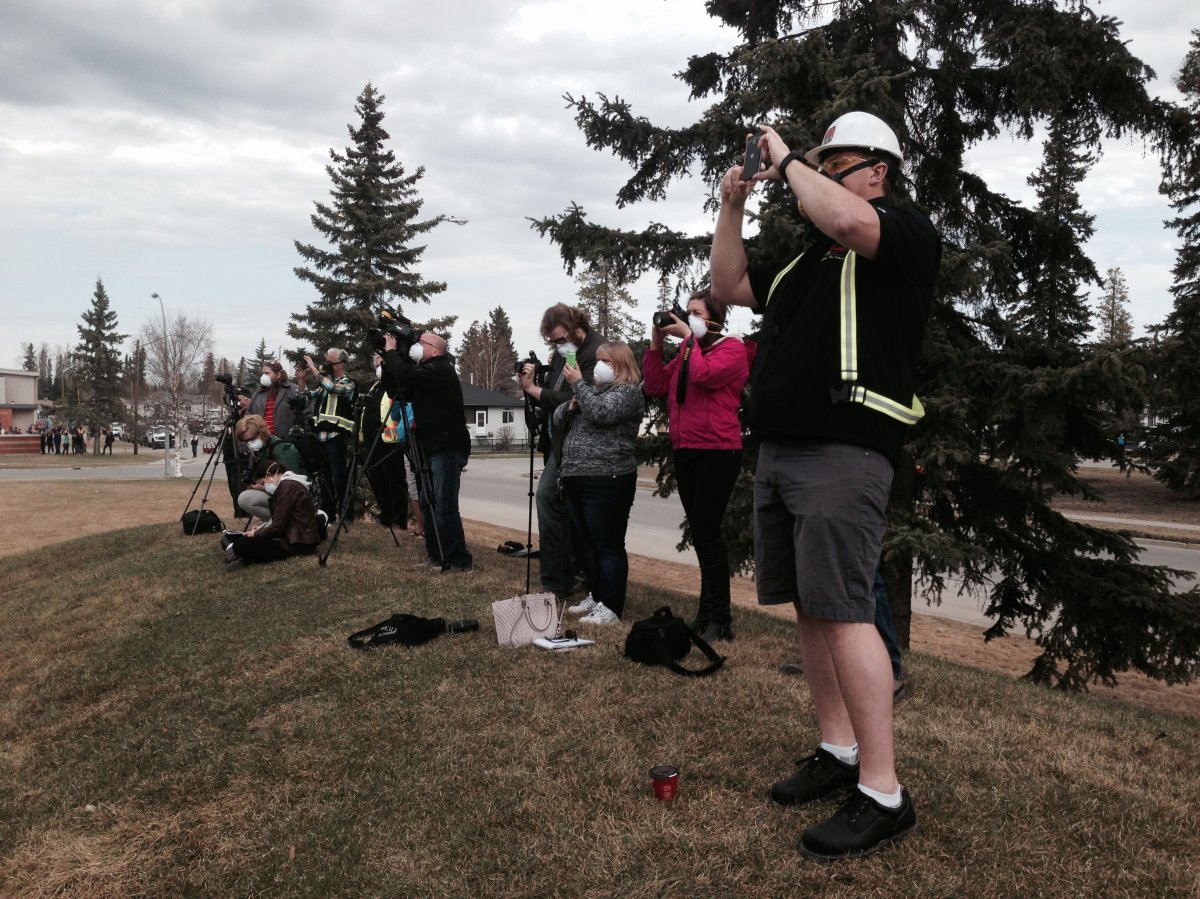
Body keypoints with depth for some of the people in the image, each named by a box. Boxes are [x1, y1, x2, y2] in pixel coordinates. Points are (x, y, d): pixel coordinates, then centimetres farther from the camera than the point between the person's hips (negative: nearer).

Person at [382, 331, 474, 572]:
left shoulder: (441, 370, -11)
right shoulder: (424, 372, 19)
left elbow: (405, 375, -23)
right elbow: (397, 391, 20)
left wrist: (391, 351, -7)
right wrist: (386, 364, 9)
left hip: (447, 449, -10)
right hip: (430, 449, 10)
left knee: (445, 507, -11)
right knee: (428, 504, 12)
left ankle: (458, 560, -6)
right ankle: (435, 555, 20)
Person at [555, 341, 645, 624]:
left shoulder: (628, 392, -3)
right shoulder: (593, 390, 23)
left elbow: (600, 413, -20)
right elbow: (558, 419, 20)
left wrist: (578, 384, -9)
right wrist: (572, 405, 0)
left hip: (607, 481, -9)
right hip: (577, 480, 9)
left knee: (608, 546, -5)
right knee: (591, 545, 14)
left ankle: (611, 609, -2)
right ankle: (597, 598, 22)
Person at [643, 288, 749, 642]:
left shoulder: (731, 348, -2)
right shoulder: (686, 351, 19)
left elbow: (703, 375, -21)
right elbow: (655, 386, 12)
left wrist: (689, 336, -9)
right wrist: (656, 342, 6)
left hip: (718, 451, -7)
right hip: (685, 451, 7)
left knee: (705, 531, -10)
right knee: (702, 533, 11)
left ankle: (718, 618, -2)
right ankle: (708, 612, 19)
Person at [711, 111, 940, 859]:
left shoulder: (907, 231, 0)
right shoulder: (808, 256, 24)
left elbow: (848, 222, -22)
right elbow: (730, 286, 27)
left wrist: (788, 162, -6)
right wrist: (733, 207, 17)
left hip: (845, 452, -8)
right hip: (780, 451, 8)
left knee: (843, 611, -12)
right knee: (809, 608, 10)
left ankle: (883, 794, -4)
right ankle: (839, 752, 22)